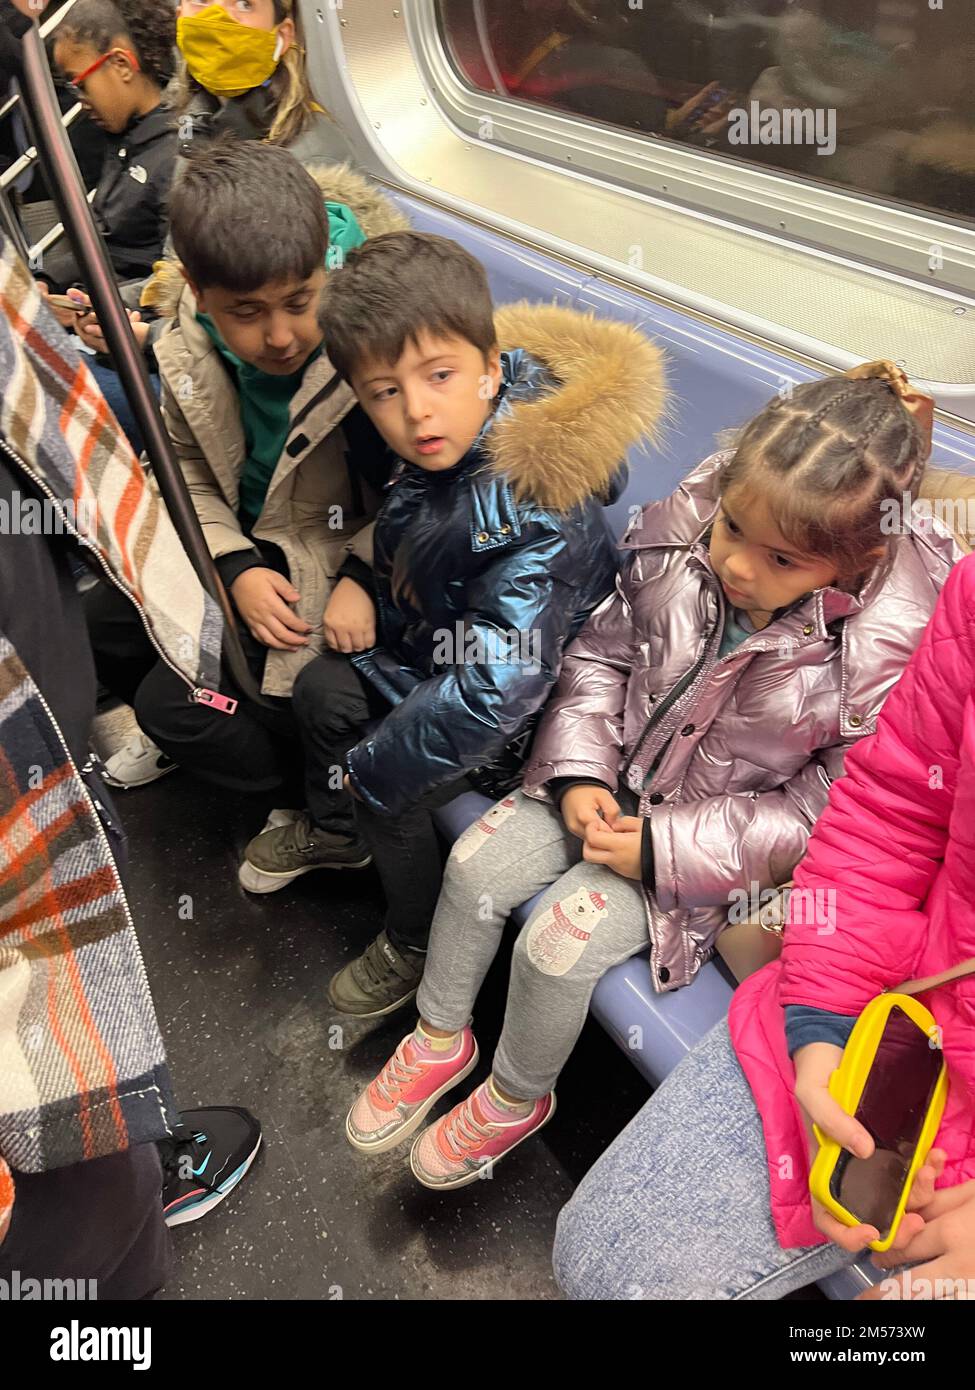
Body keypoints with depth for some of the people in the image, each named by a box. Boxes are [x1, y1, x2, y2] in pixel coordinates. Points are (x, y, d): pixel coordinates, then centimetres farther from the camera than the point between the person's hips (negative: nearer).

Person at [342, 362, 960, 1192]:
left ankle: (517, 1099, 19)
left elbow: (821, 812, -18)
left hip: (712, 841, -4)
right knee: (476, 865, -6)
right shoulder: (679, 535, -16)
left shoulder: (887, 653, -26)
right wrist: (579, 773, -14)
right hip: (609, 785, 5)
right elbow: (600, 655, -3)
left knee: (559, 942, -15)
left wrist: (661, 845, -21)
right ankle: (440, 1039, 22)